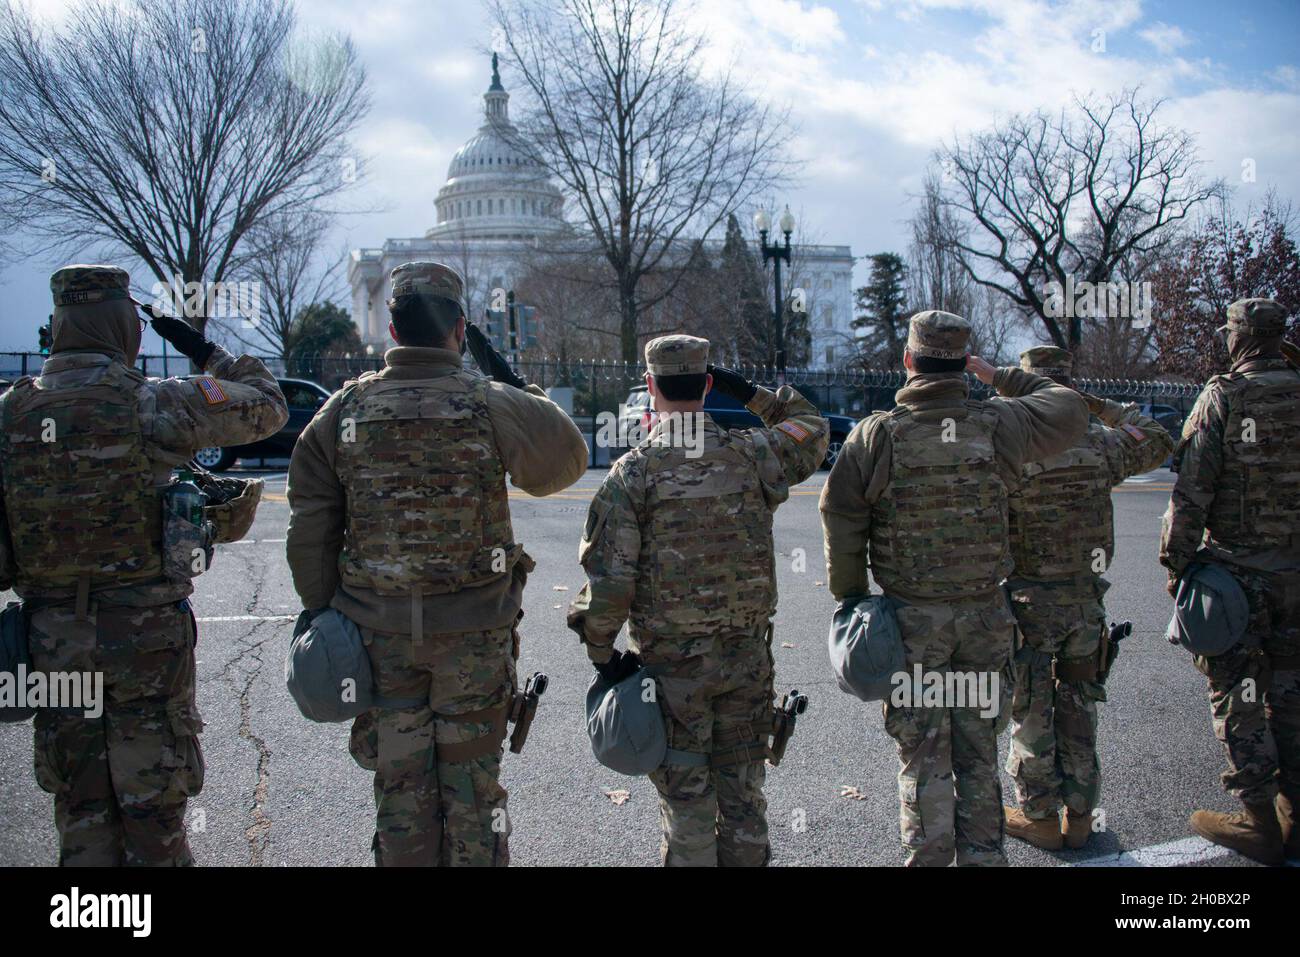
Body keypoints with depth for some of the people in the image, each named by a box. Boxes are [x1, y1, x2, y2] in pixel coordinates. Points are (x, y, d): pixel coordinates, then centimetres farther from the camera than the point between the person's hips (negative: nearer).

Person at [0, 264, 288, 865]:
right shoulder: (155, 403, -12)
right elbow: (267, 407, 1)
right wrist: (205, 352, 12)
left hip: (53, 639, 4)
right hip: (146, 633, -4)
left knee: (79, 802, 17)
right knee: (152, 796, 9)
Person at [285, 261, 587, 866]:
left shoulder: (343, 411, -3)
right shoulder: (492, 406, -10)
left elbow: (310, 531, 0)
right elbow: (566, 461, 5)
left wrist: (322, 613, 10)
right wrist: (515, 385, 13)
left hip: (379, 632, 2)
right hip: (475, 634, -2)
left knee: (399, 786, 14)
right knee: (471, 782, 12)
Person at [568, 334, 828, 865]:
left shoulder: (634, 471, -12)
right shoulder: (753, 454, -4)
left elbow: (609, 576, -14)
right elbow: (813, 429, 18)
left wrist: (601, 651, -2)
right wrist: (750, 393, 15)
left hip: (671, 661, -3)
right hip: (747, 656, 3)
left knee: (685, 796, 9)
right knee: (743, 789, 16)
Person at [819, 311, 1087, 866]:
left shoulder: (875, 435, -11)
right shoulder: (999, 425, -6)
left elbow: (841, 524, -10)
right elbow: (1070, 409, 11)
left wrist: (851, 598, 1)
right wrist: (1000, 378, 16)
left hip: (911, 618, -2)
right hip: (984, 613, 2)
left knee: (923, 754, 8)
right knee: (978, 749, 16)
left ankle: (928, 857, 15)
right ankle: (982, 854, 27)